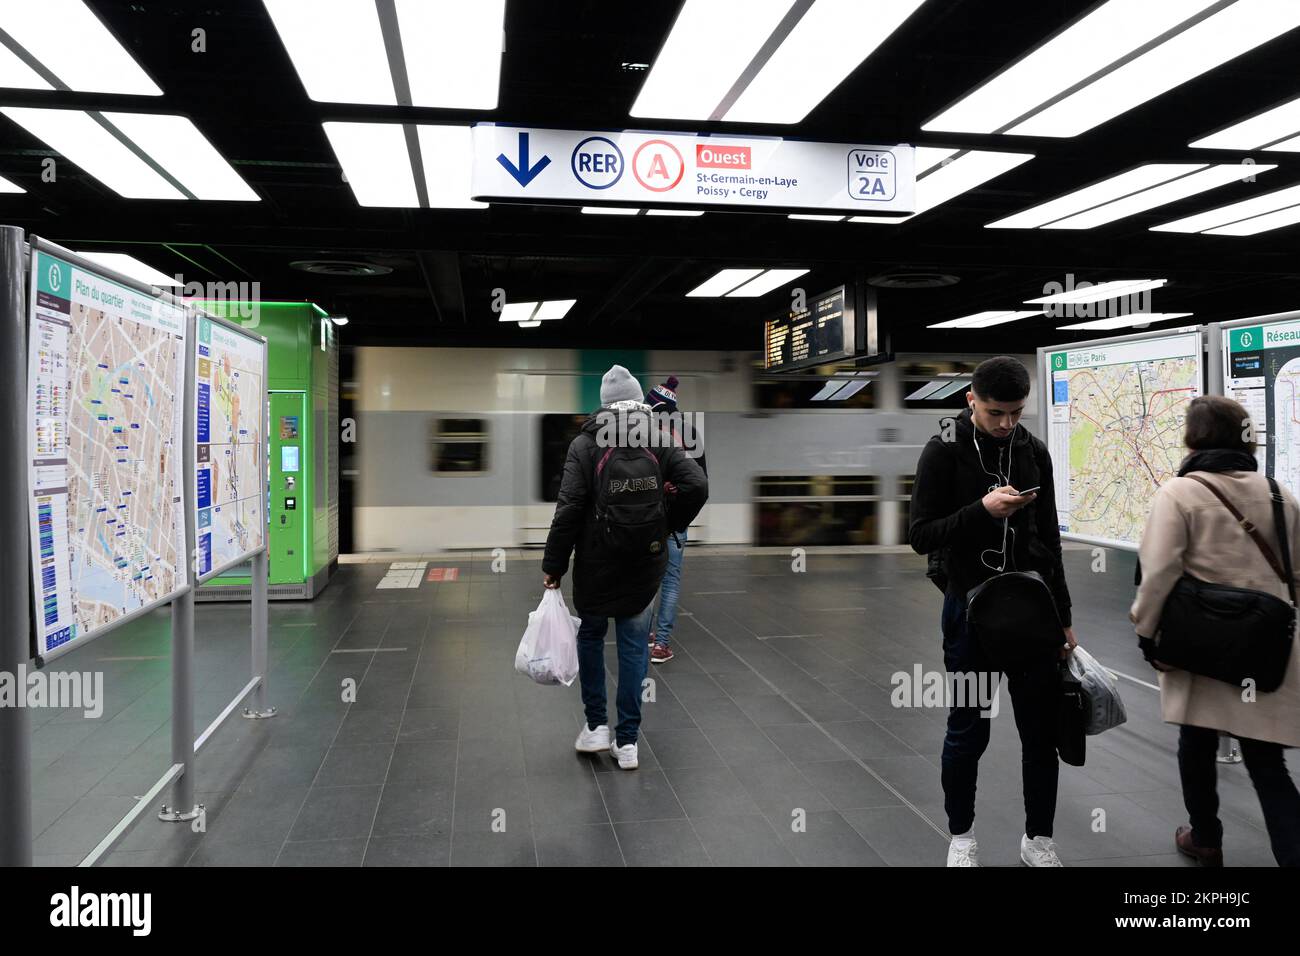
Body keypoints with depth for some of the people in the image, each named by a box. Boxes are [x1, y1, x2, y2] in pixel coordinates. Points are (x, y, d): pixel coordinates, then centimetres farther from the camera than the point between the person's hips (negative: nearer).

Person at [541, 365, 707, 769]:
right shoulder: (659, 442, 0)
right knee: (634, 646, 10)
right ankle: (627, 741, 14)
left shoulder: (585, 445, -8)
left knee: (591, 635, 20)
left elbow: (569, 508, -13)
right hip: (646, 564, 2)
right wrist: (668, 524, 6)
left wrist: (553, 566, -8)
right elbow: (697, 485, -9)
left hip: (596, 564, -2)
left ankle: (596, 725, 21)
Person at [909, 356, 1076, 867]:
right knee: (968, 729, 7)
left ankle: (1038, 838, 26)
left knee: (1042, 730, 8)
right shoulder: (943, 452, -9)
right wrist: (982, 509, -26)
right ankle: (961, 835, 27)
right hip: (970, 610, -3)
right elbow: (921, 537, -12)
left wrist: (1063, 616, 13)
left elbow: (1049, 540, 12)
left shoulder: (1034, 451, 5)